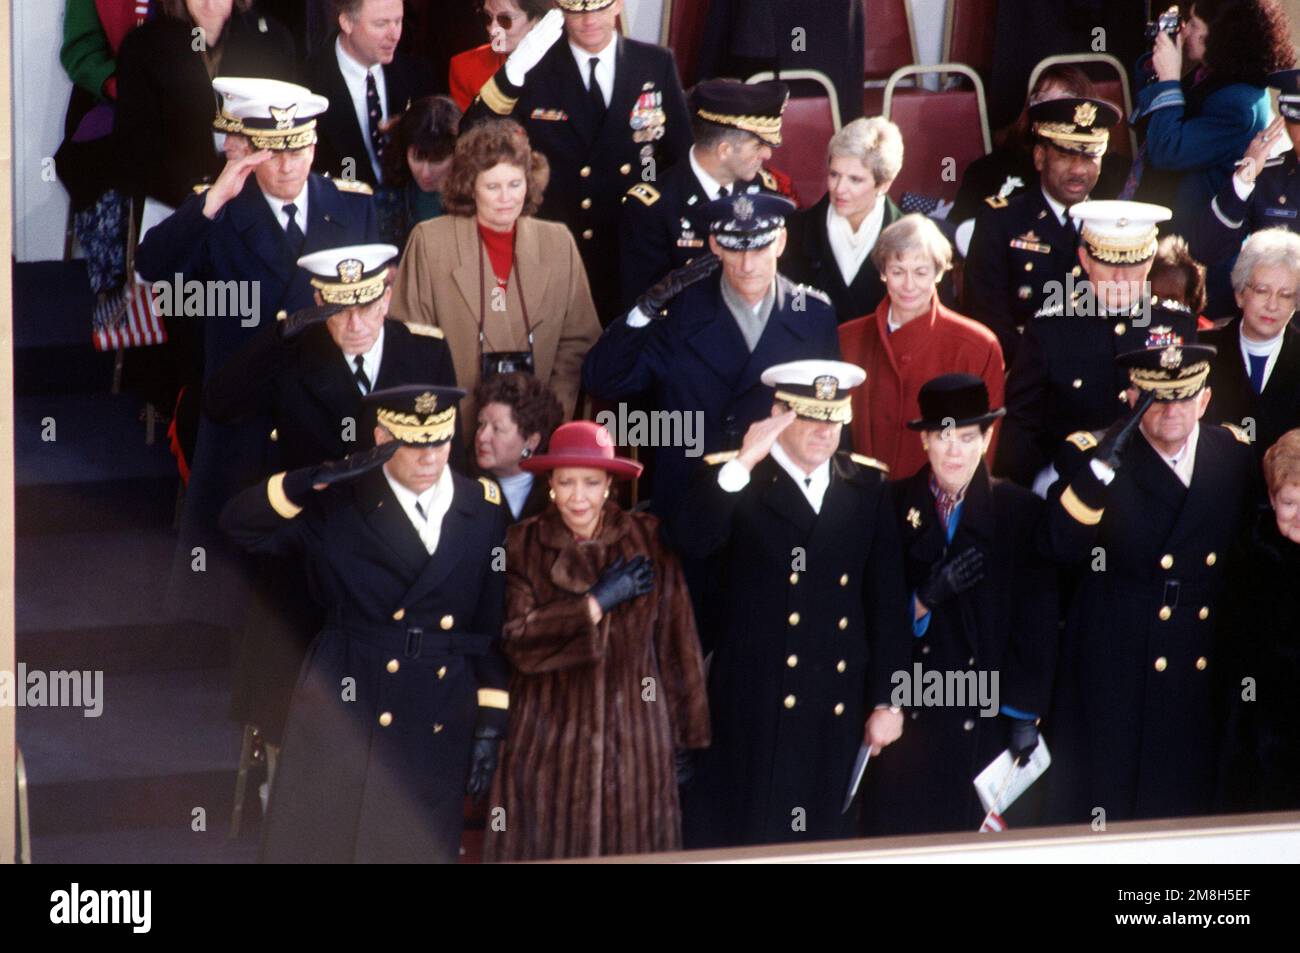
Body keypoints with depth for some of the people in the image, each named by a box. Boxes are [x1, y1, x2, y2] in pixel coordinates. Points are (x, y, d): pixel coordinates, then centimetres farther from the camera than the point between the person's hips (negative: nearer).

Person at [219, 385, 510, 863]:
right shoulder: (339, 502, -2)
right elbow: (239, 522, -10)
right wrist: (316, 480, -23)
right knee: (315, 848, -1)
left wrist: (491, 721, 5)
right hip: (344, 713, -2)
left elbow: (494, 625, 8)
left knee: (418, 852, 7)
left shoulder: (484, 509, 5)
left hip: (439, 728, 2)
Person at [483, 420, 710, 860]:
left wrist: (684, 737, 4)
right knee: (547, 849, 0)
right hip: (546, 748, -1)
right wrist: (597, 603, -12)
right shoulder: (521, 545, 0)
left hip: (634, 746, 1)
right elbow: (517, 640, -12)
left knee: (628, 848, 2)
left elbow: (677, 645, 4)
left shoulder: (648, 541, 2)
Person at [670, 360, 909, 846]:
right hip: (754, 709, -3)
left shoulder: (867, 486, 8)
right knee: (748, 839, 0)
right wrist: (745, 462, -25)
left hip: (840, 710, 3)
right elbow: (691, 542, -22)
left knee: (828, 839, 9)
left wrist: (887, 701, 6)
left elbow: (888, 602, 9)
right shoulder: (733, 479, -2)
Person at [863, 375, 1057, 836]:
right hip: (909, 716, 1)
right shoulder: (892, 506, 2)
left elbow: (1036, 623, -1)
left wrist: (1024, 712, -6)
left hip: (986, 719, -1)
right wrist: (925, 598, -19)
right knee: (899, 832, 2)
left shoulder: (1020, 511, 0)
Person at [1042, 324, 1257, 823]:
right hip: (1113, 676, -4)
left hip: (1203, 679, 4)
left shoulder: (1235, 455, 6)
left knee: (1188, 810, 9)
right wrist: (1102, 464, -34)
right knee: (1101, 808, 0)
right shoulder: (1091, 455, -7)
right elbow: (1062, 548, -23)